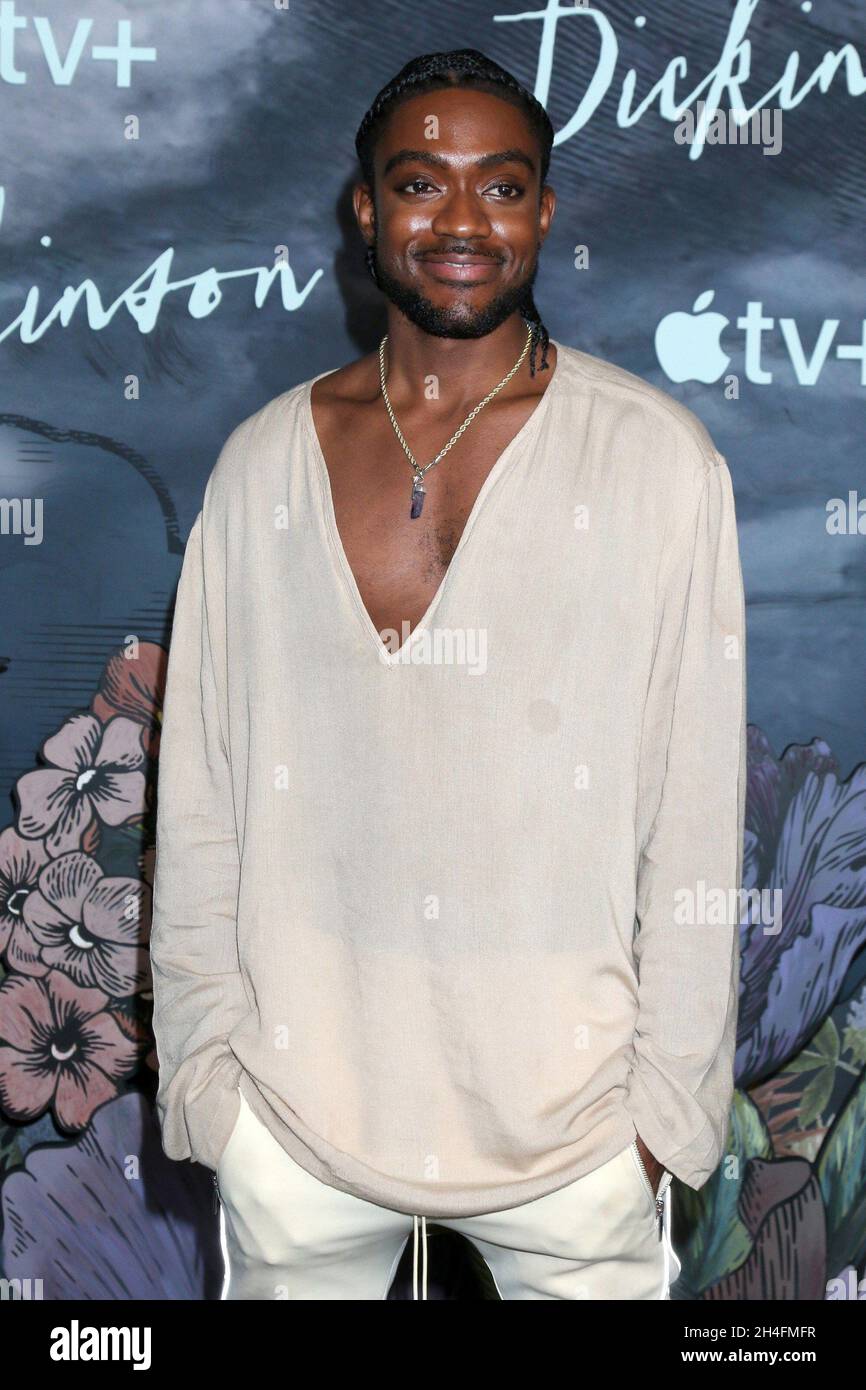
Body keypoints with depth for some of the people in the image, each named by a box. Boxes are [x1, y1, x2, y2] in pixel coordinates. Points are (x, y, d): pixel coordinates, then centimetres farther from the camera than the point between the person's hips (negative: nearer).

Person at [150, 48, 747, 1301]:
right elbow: (198, 798, 3)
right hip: (292, 1105, 2)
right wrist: (202, 1059, 3)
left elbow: (697, 812, -4)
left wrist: (672, 1094, -3)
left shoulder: (659, 461, -7)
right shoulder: (263, 462, 0)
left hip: (569, 1106, -1)